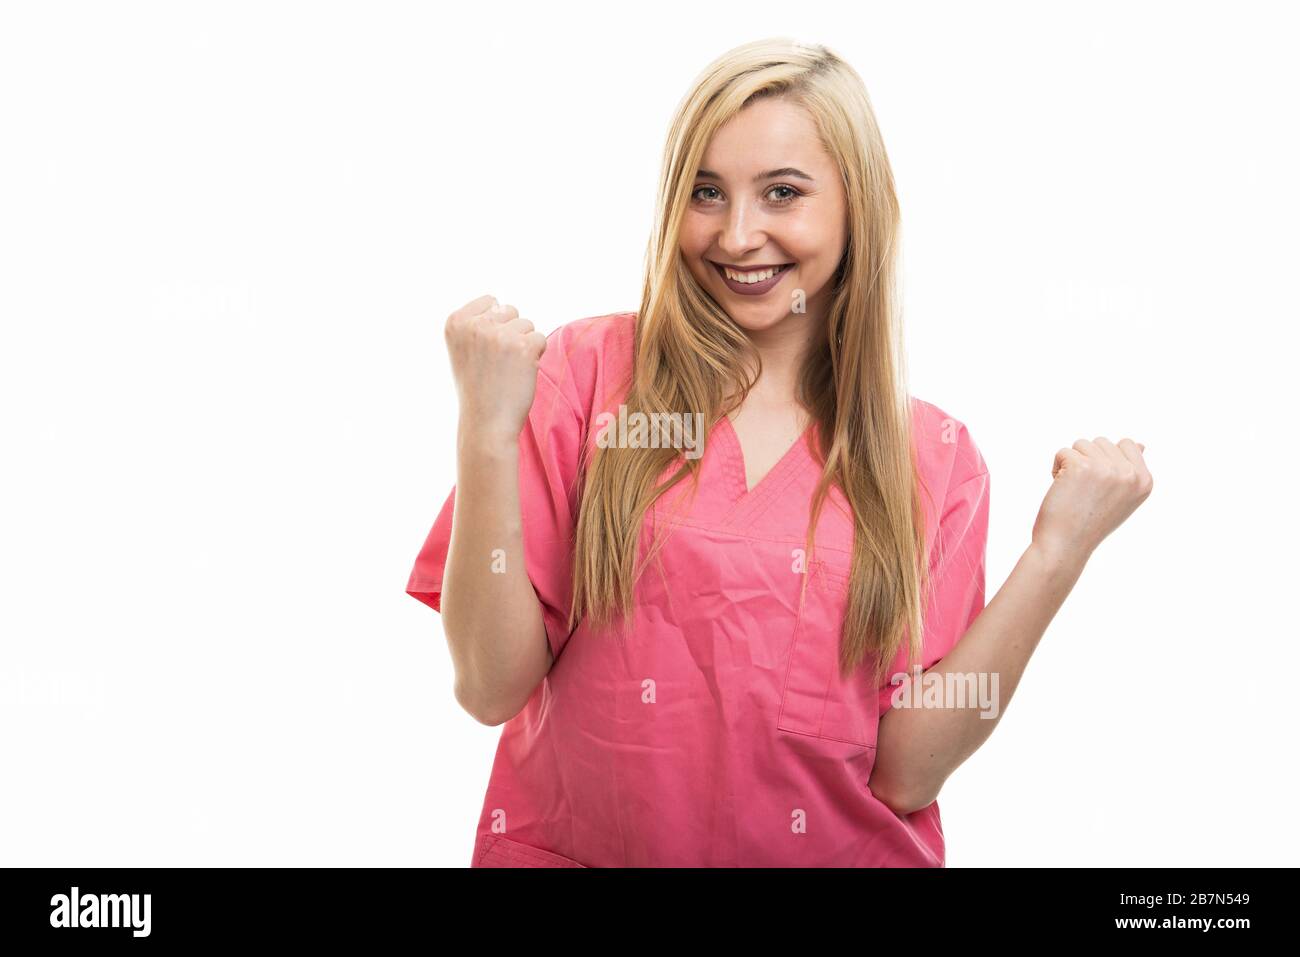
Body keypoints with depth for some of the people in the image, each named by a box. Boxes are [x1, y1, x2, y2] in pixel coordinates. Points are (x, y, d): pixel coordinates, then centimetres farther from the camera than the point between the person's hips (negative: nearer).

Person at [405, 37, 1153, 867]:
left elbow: (904, 774, -5)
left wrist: (1059, 550, -10)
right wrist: (488, 427, -17)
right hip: (572, 845, 0)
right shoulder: (587, 371, -4)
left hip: (835, 851, 1)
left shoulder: (934, 457, 0)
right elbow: (492, 687, -8)